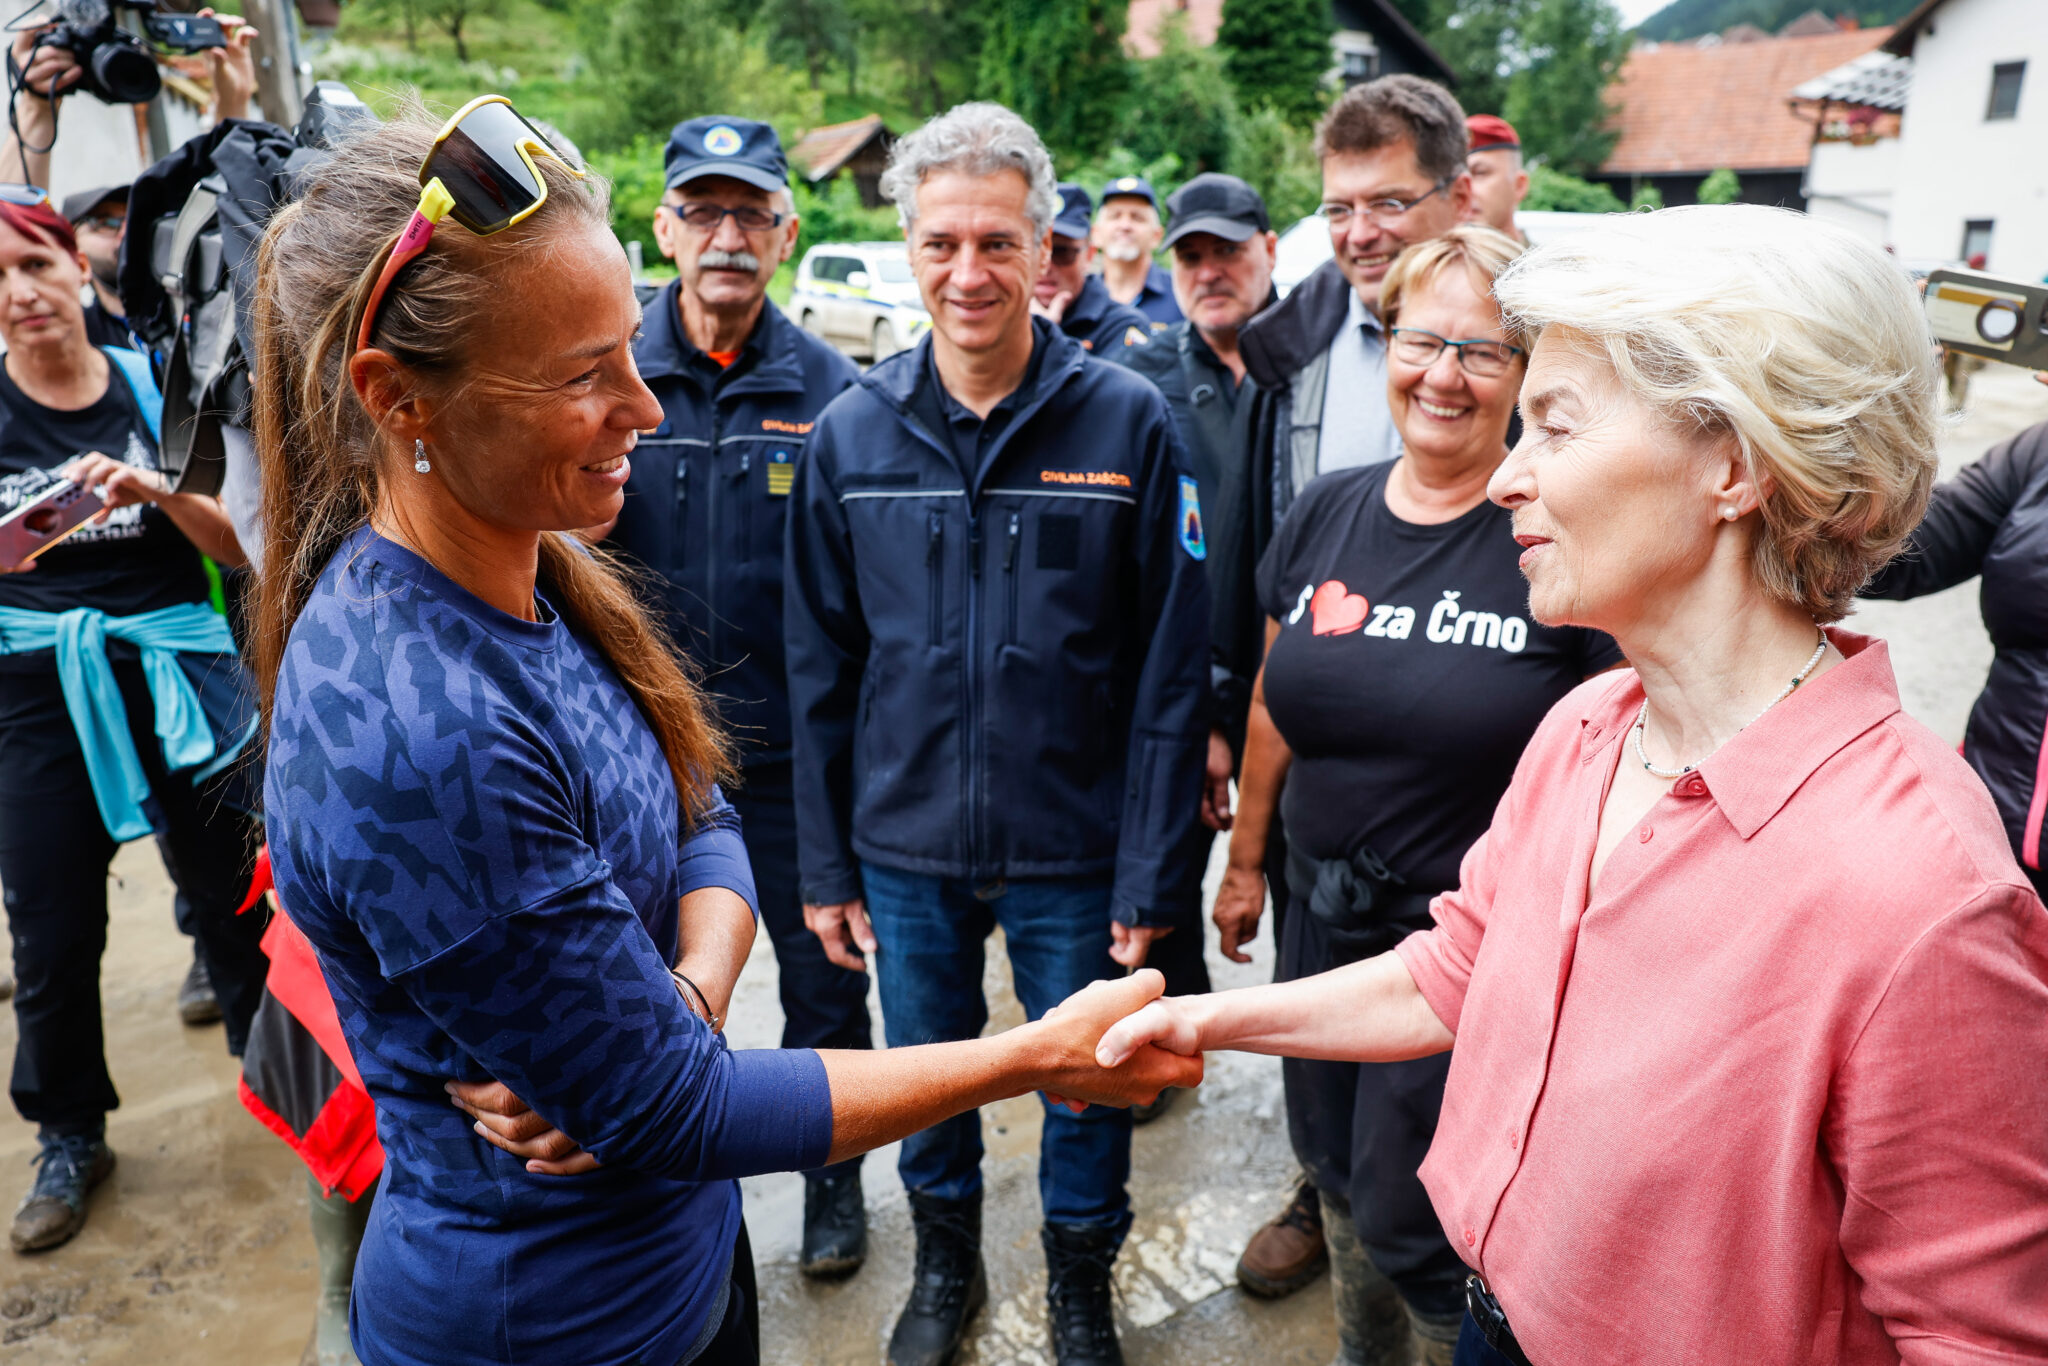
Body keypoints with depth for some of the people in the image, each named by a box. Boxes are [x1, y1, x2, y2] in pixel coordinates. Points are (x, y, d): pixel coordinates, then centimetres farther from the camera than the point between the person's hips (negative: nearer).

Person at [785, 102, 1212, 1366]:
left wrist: (1153, 873, -9)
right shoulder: (851, 435, -2)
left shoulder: (1128, 423, -10)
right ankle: (945, 1263, 48)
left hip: (1075, 852, -2)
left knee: (1089, 1083, 16)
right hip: (905, 849, 2)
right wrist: (825, 863, 3)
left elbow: (1171, 674, -8)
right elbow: (820, 669, 2)